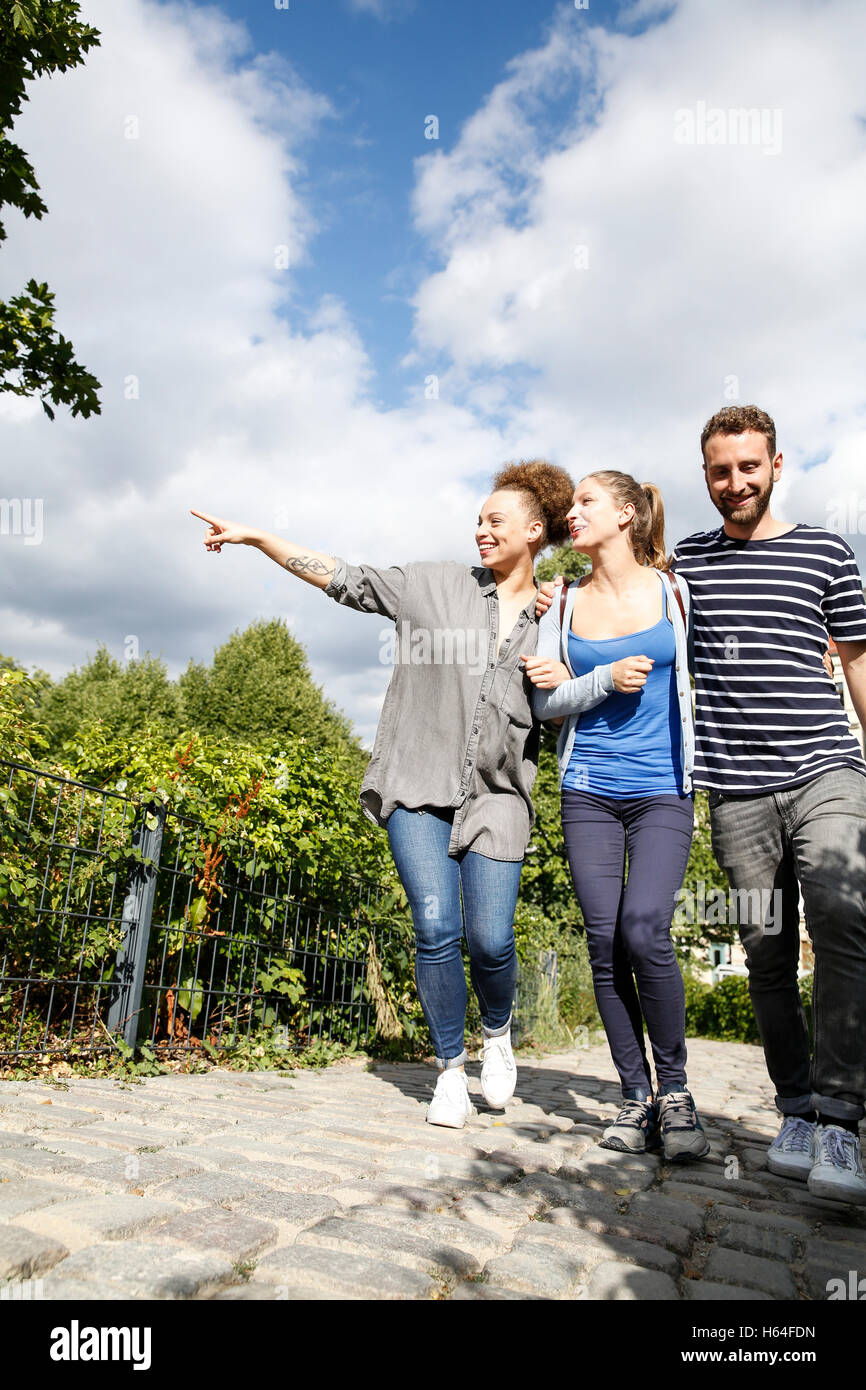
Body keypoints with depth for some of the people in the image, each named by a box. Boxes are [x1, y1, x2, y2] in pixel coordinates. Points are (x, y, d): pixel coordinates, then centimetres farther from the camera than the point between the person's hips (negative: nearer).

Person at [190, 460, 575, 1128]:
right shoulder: (437, 583, 7)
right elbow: (348, 579, 5)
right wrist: (255, 536, 2)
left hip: (496, 795, 1)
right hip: (418, 785, 0)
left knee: (490, 939, -6)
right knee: (436, 927, -7)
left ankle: (498, 1033, 29)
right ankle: (452, 1068, 17)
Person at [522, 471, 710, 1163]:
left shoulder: (673, 591, 5)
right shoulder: (564, 604, 10)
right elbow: (546, 702, 8)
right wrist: (602, 679, -10)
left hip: (663, 791, -2)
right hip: (589, 792, 3)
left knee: (644, 928, -17)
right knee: (605, 942, 0)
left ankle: (675, 1089, 4)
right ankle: (637, 1099, 14)